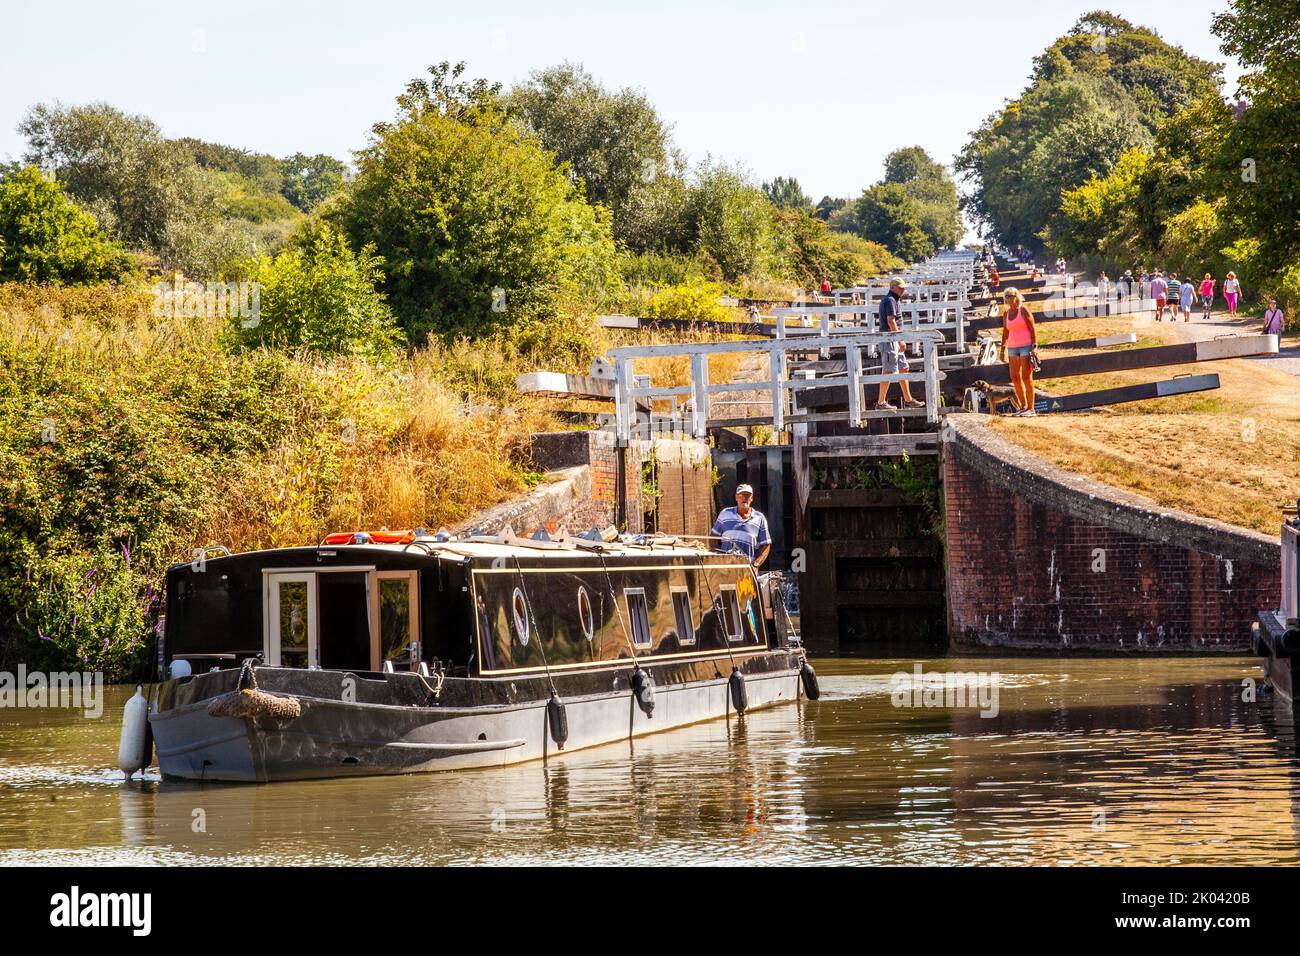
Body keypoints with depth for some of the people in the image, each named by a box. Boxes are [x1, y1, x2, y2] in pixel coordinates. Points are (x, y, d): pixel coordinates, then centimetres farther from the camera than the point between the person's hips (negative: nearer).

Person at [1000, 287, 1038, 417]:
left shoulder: (1023, 310, -5)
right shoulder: (1006, 313, 12)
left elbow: (1032, 328, -8)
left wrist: (1034, 346, -16)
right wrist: (1003, 349, 13)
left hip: (1026, 346, -7)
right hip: (1013, 347, 7)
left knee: (1026, 377, -10)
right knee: (1015, 378, 5)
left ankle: (1031, 408, -7)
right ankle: (1023, 406, 15)